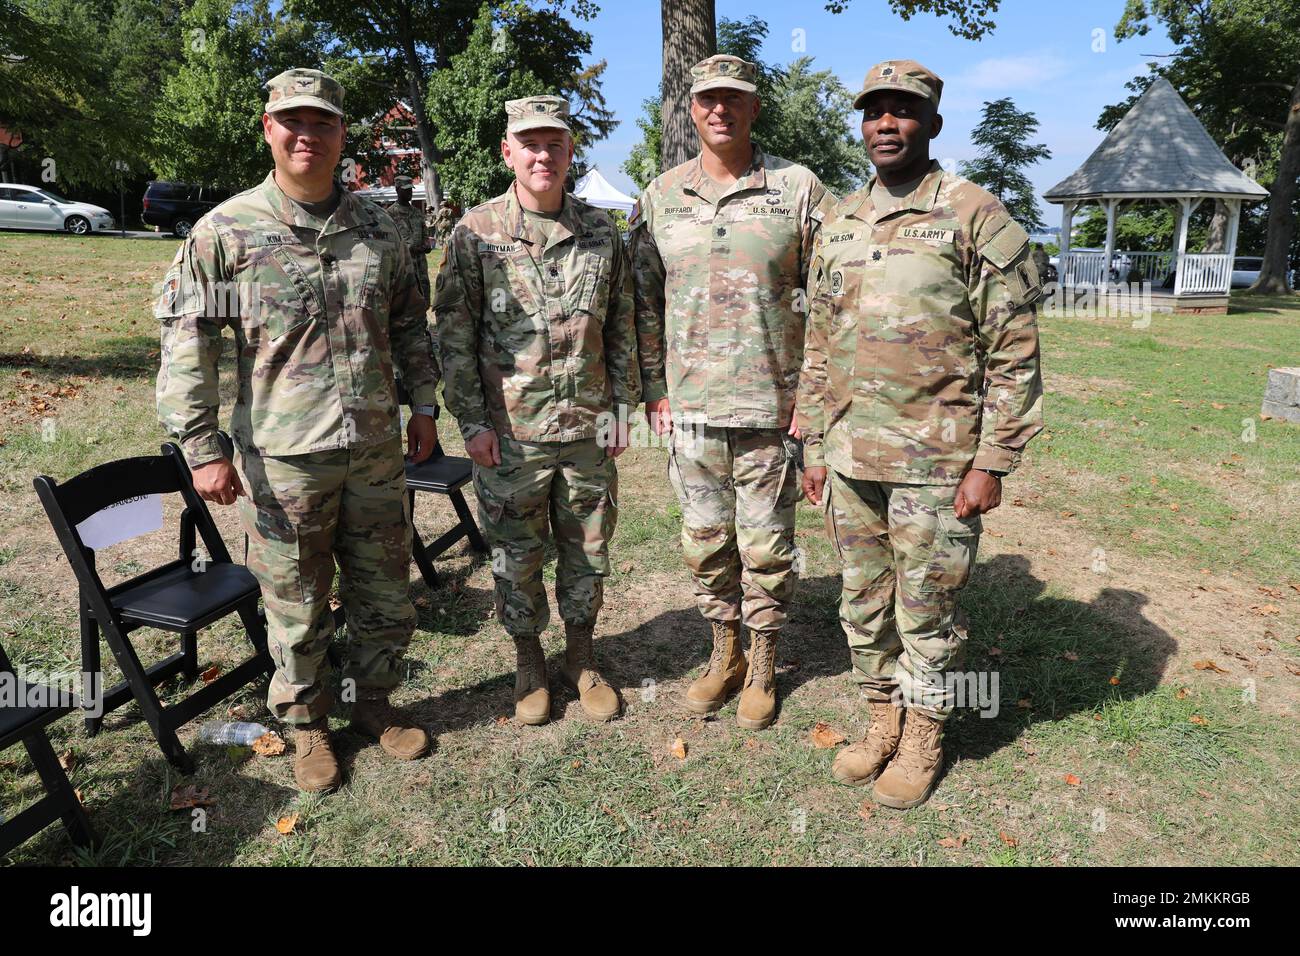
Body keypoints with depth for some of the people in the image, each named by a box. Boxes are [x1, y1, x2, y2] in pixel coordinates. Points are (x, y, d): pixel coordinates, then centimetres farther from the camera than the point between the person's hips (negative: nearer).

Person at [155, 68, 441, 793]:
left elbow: (409, 323, 16)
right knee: (298, 608, 10)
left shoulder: (378, 228, 6)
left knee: (387, 597, 14)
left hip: (377, 451, 4)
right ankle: (308, 724, 34)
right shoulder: (226, 230, -5)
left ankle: (374, 703, 38)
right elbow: (186, 344, -6)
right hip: (283, 460, -3)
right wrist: (203, 449, -10)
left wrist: (424, 405, 12)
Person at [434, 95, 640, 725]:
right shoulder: (476, 233, -4)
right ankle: (528, 662, 32)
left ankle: (580, 655, 33)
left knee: (588, 551, 13)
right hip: (509, 434, -2)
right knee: (516, 557, 11)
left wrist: (620, 408, 5)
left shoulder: (601, 232, 4)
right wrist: (472, 420, -8)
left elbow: (622, 329, 9)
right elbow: (454, 335, -3)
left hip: (588, 430, 2)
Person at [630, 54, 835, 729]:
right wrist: (654, 389, 6)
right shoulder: (660, 197, 8)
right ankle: (724, 654, 33)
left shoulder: (798, 190, -1)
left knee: (766, 547, 7)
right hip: (689, 410, 3)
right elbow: (644, 301, 11)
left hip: (772, 410, -3)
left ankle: (763, 666, 27)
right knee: (705, 543, 13)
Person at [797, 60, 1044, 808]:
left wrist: (993, 463, -12)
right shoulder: (839, 228, 11)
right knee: (863, 604, 15)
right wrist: (815, 448, 12)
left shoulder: (978, 219, -6)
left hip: (936, 464, -5)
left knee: (928, 612, 7)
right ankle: (883, 720, 34)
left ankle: (924, 737, 28)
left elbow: (1015, 353, -8)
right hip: (849, 460, 5)